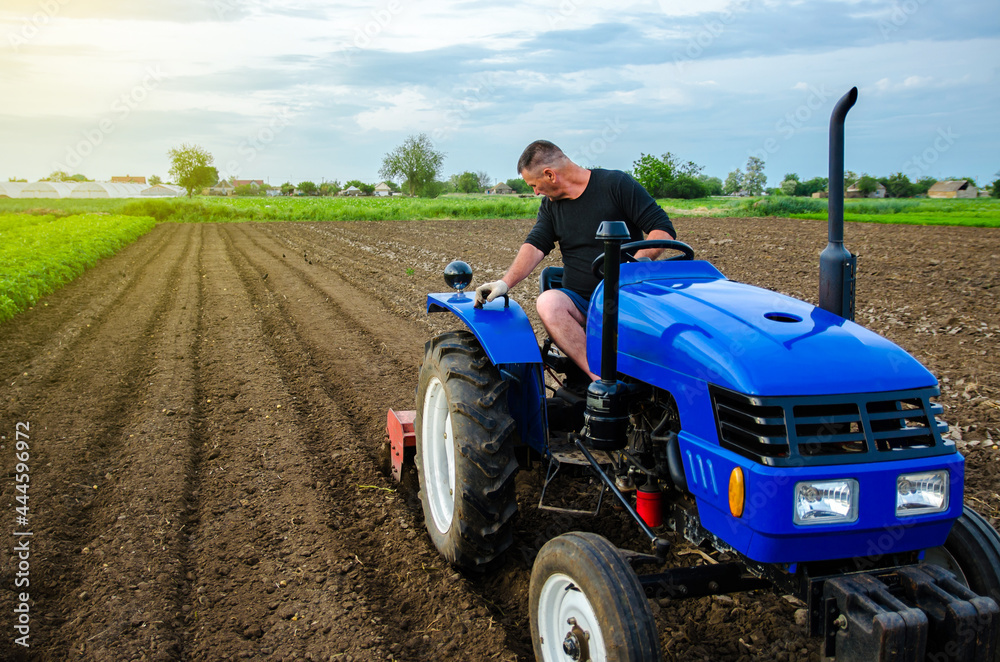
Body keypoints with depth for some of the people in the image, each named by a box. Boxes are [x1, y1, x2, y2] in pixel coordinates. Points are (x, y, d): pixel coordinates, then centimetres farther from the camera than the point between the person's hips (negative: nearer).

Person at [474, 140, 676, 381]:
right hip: (579, 301, 4)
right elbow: (535, 245, 5)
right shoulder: (550, 204, 17)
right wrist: (505, 282, -12)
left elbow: (664, 229, -5)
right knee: (548, 302, -31)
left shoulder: (616, 184, -1)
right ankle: (599, 377, -39)